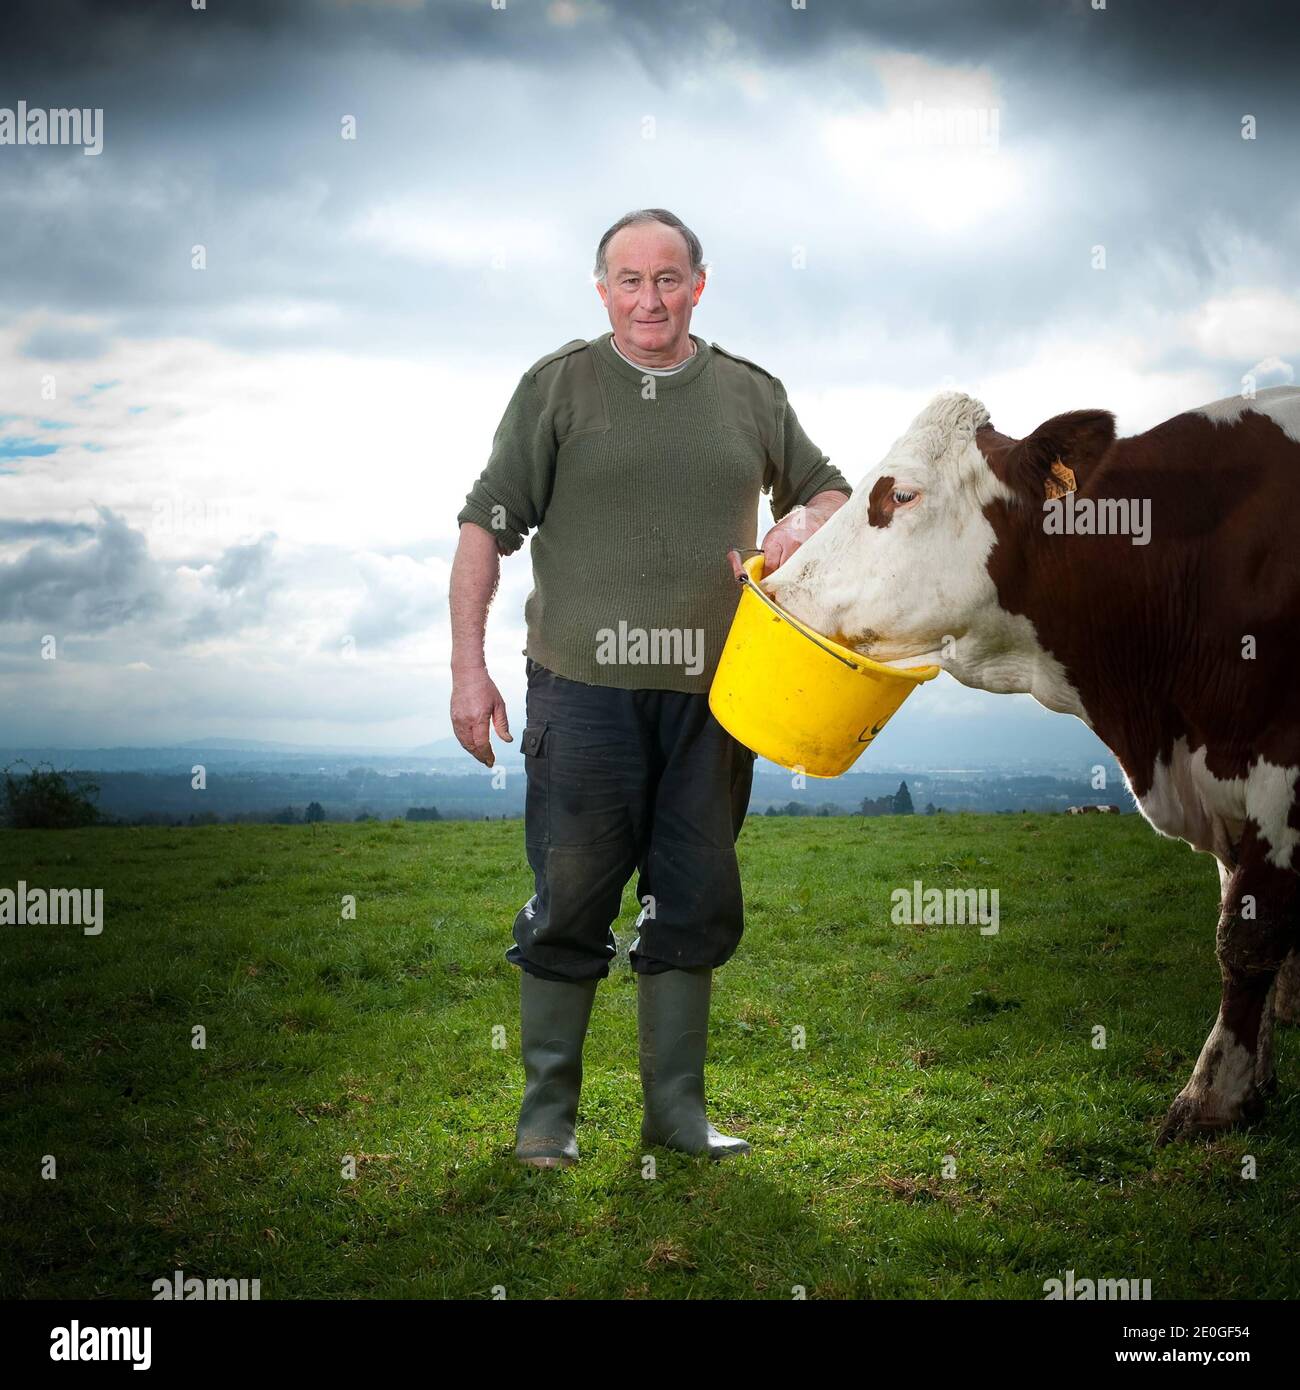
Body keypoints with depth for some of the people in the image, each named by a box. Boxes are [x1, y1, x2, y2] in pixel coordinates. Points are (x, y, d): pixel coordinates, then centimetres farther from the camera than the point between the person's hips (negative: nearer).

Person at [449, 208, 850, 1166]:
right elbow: (488, 527, -1)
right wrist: (469, 669, -8)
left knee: (696, 905, 9)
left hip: (711, 692, 4)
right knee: (570, 902, 0)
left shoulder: (751, 395, 11)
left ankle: (677, 1107, 21)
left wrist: (805, 521, -2)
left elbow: (830, 488, 24)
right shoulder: (557, 386, 1)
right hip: (585, 685, -3)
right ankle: (548, 1110, 12)